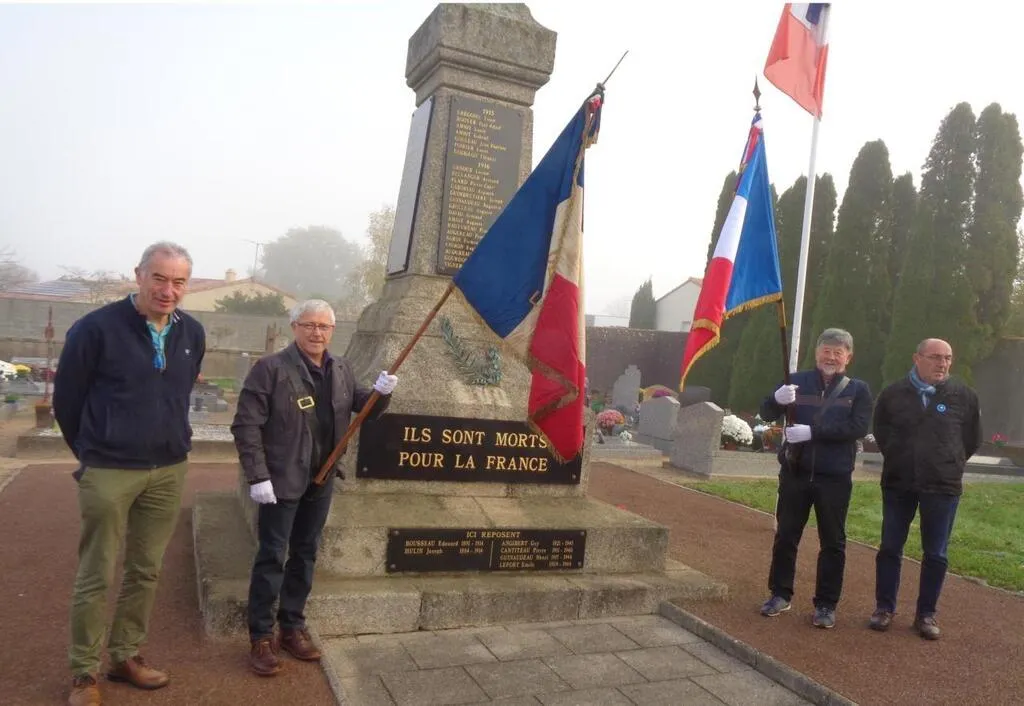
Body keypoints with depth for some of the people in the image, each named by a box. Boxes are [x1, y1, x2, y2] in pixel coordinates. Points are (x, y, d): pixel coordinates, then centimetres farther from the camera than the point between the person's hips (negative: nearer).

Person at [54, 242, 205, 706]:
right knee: (96, 575, 6)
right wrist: (92, 454, 9)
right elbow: (66, 400, -2)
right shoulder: (96, 328, -13)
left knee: (147, 571, 14)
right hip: (108, 473, -4)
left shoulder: (192, 333, 2)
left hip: (169, 472, 5)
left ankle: (127, 656, 30)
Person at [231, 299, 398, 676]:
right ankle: (261, 637, 18)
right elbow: (246, 424, -14)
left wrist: (380, 393, -8)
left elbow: (361, 407, 15)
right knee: (271, 557, 3)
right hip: (281, 480, -6)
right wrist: (257, 476, -19)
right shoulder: (270, 368, -13)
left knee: (305, 555, 16)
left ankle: (292, 628, 31)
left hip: (321, 480, 6)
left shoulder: (341, 369, 5)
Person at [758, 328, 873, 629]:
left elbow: (859, 427, -12)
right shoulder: (799, 381, 5)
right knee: (785, 536, 9)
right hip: (795, 473, 1)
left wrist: (813, 431, -21)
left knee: (833, 543, 7)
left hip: (835, 479, -1)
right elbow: (767, 414, -1)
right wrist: (777, 399, -24)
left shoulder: (858, 389, 3)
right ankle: (780, 594, 24)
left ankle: (826, 604, 19)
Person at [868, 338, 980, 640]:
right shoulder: (893, 394, -2)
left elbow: (972, 439, 9)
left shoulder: (964, 396, -3)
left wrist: (949, 463, 10)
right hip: (898, 484, 1)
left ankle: (926, 614, 20)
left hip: (943, 488, 0)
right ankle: (884, 607, 19)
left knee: (936, 555, 7)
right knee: (890, 548, 6)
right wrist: (899, 458, 10)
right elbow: (880, 432, 13)